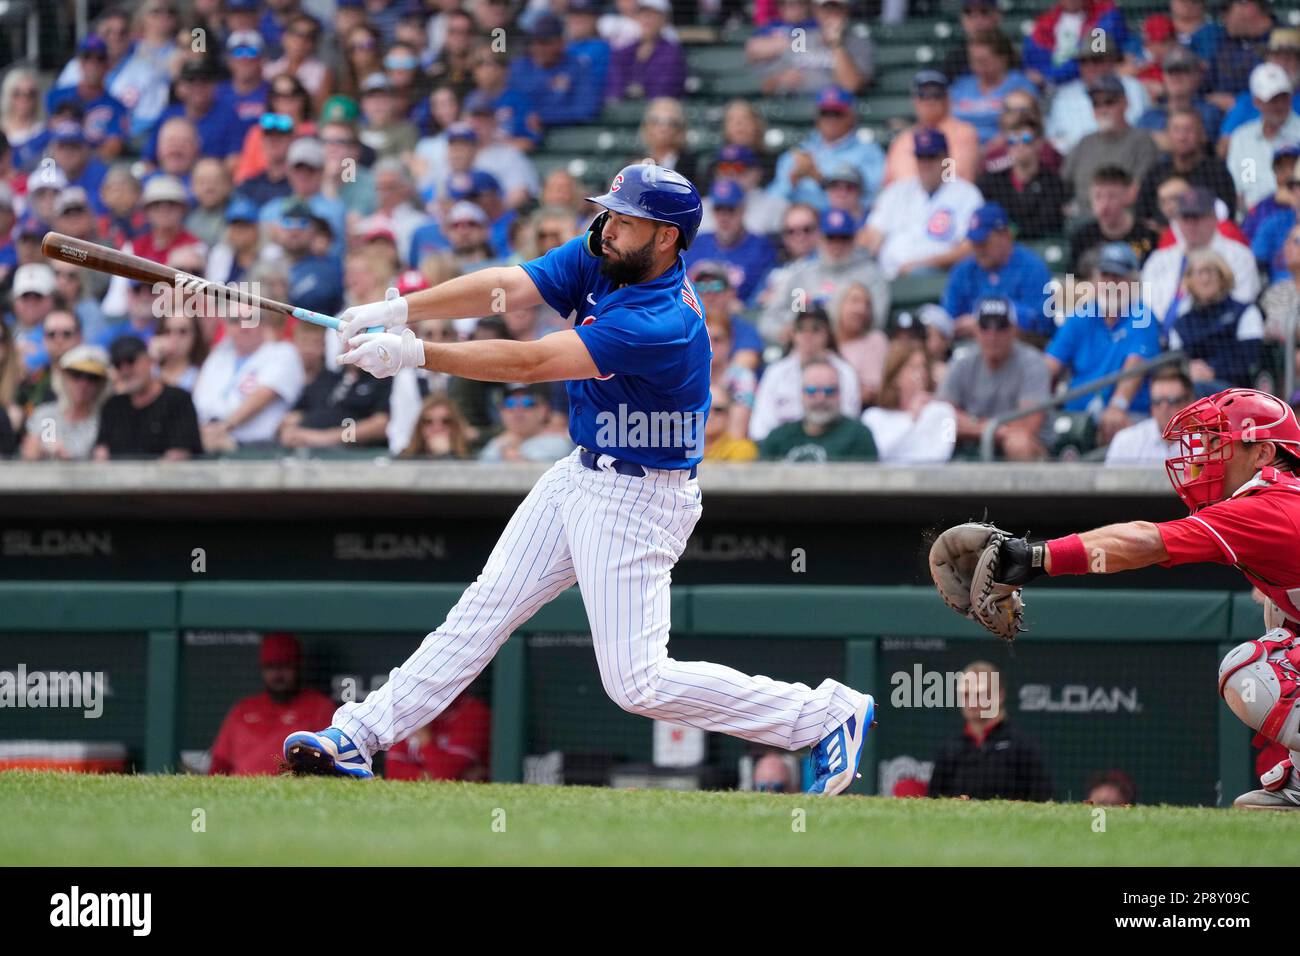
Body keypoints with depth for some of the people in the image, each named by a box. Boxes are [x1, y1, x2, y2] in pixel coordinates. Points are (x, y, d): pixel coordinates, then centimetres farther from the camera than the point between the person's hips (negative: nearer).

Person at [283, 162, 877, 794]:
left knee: (638, 682, -8)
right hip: (580, 475, 9)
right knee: (485, 606, 8)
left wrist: (416, 354, -33)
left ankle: (828, 714, 1)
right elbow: (504, 287, -12)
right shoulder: (596, 261, -3)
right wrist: (400, 310, -25)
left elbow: (530, 363, -31)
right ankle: (359, 736, 13)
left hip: (641, 499, -9)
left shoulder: (665, 322, -29)